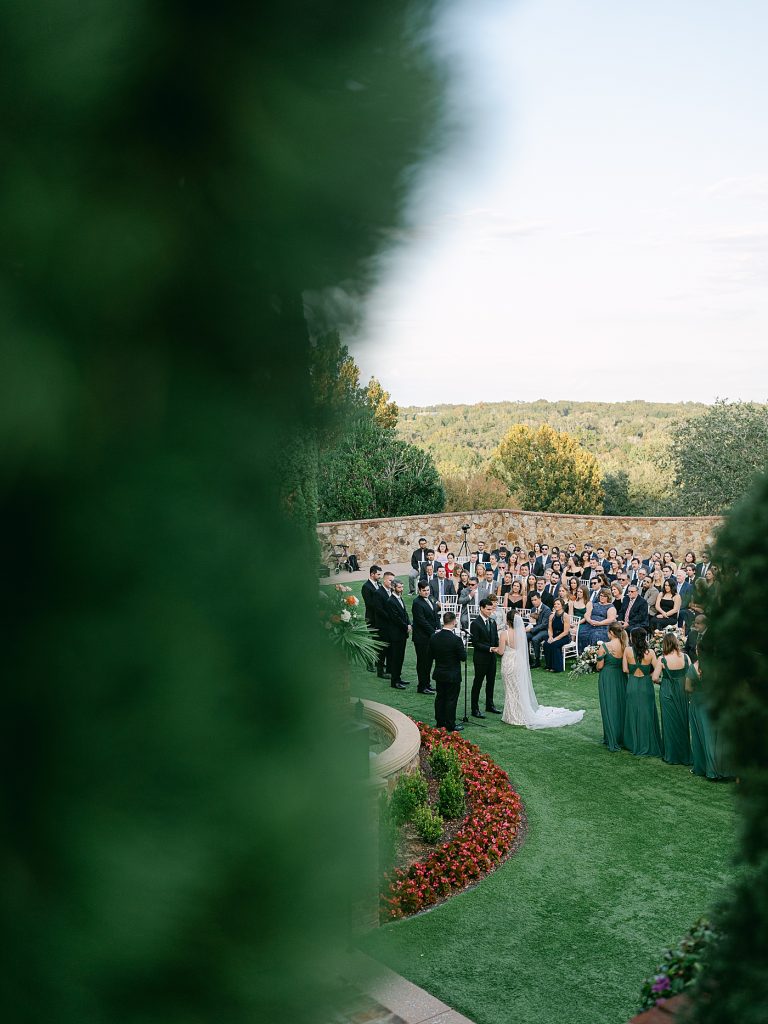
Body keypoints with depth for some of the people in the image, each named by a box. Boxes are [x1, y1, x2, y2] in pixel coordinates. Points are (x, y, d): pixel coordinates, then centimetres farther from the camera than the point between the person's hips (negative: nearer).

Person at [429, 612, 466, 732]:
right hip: (452, 676, -5)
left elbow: (431, 655, 2)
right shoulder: (456, 640, -24)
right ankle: (450, 725, 12)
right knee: (451, 700, 5)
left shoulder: (434, 637, -7)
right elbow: (463, 657, -16)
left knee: (440, 698, 17)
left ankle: (440, 723, 27)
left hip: (439, 674, 5)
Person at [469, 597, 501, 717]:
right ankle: (475, 709, 9)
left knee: (491, 681, 17)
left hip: (491, 657, 7)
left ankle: (490, 705, 32)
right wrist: (490, 648, -23)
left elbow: (496, 638, 13)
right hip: (480, 658, -7)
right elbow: (475, 643, -17)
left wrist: (499, 647, -8)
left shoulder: (492, 622, 7)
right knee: (478, 683, 2)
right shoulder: (475, 624, -15)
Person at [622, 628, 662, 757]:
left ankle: (633, 745, 20)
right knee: (647, 714, 9)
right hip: (646, 685, 0)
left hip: (632, 685, 1)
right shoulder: (650, 652, -10)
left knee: (633, 714, 13)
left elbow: (625, 669, -6)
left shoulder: (628, 651, -10)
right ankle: (648, 745, 13)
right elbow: (656, 670, -10)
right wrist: (647, 674, 6)